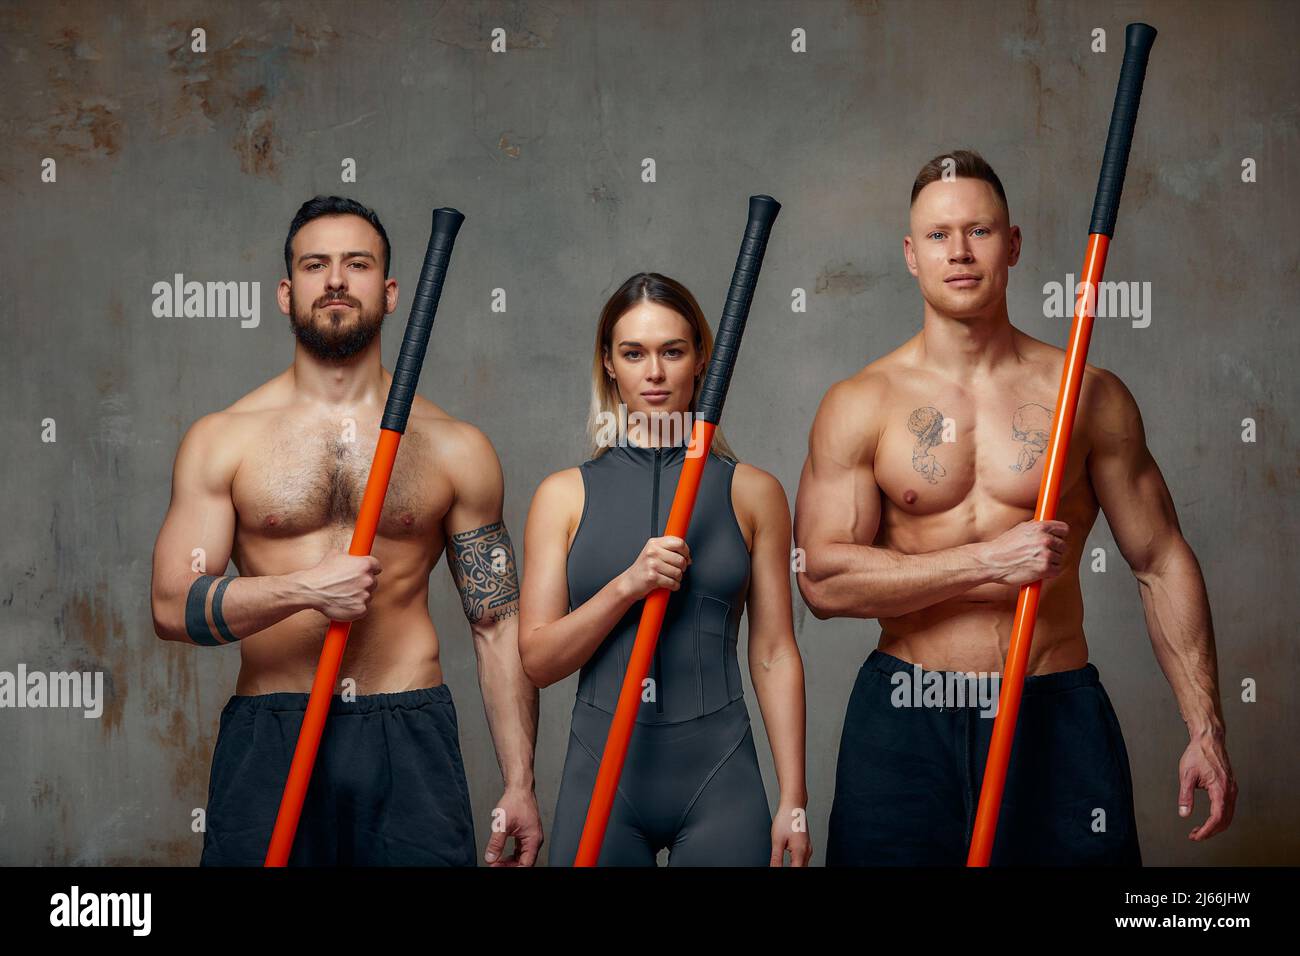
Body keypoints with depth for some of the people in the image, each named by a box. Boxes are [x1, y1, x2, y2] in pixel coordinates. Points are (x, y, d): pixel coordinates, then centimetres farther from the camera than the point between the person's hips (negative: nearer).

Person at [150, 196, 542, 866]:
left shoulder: (455, 449, 6)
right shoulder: (221, 440, 5)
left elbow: (498, 624, 8)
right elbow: (172, 608, -2)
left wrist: (519, 783, 4)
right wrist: (304, 590, -17)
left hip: (409, 741, 0)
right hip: (266, 739, 0)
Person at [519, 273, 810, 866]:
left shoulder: (751, 493, 4)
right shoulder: (564, 496, 4)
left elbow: (774, 654, 3)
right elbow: (537, 660, -1)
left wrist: (794, 800, -1)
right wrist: (628, 585, -15)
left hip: (718, 776, 0)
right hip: (601, 772, 0)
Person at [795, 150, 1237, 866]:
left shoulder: (1090, 397, 2)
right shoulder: (859, 405, 0)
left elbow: (1161, 565, 5)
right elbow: (822, 578, -9)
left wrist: (1205, 731, 1)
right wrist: (988, 561, -15)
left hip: (1058, 714, 1)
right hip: (907, 724, 0)